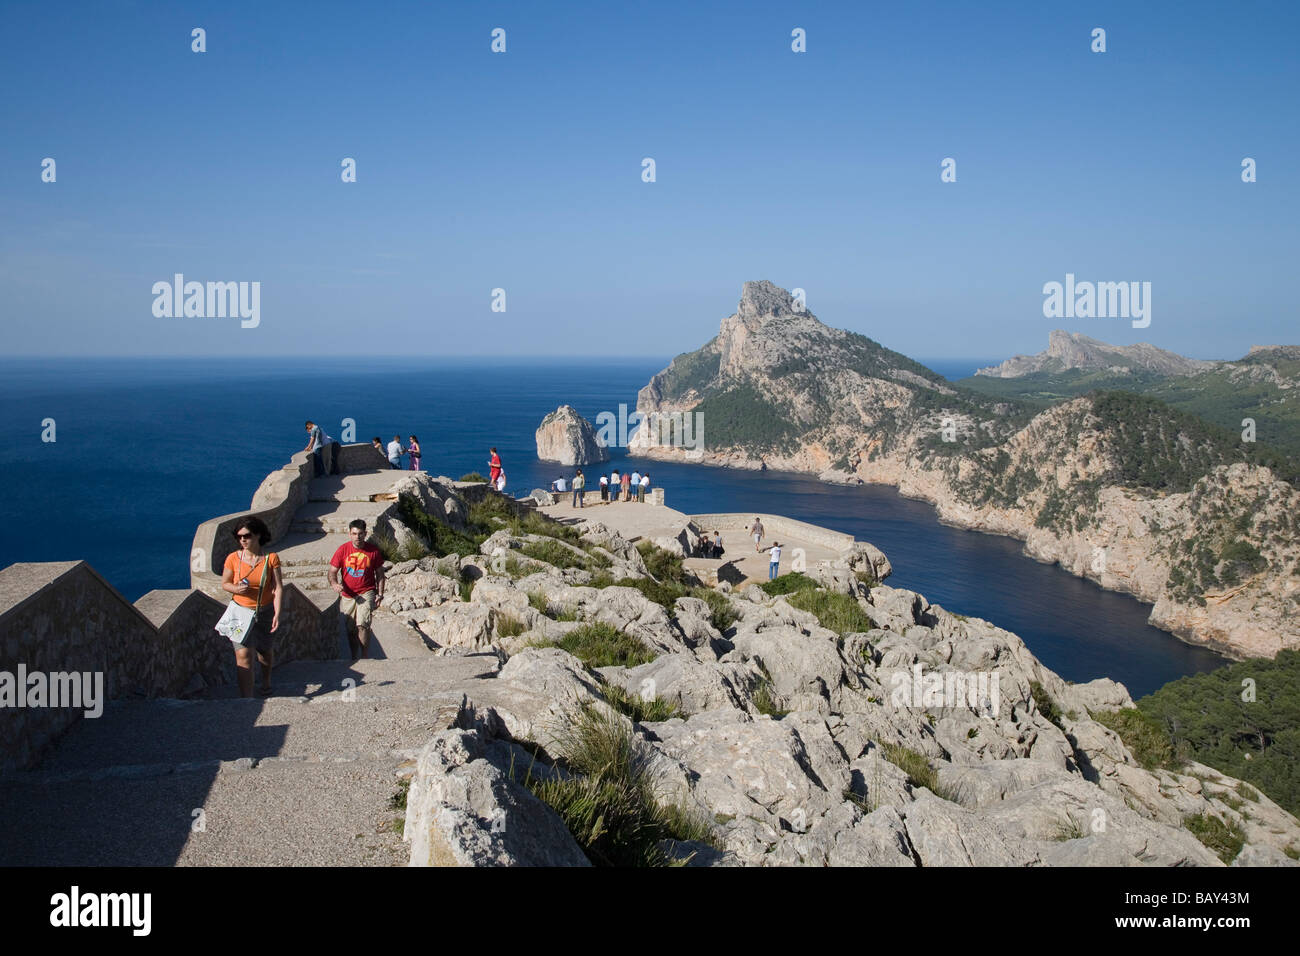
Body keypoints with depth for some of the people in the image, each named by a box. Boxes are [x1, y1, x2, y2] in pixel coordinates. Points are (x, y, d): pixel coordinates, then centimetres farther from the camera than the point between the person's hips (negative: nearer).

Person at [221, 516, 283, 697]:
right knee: (243, 655, -14)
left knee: (266, 652, 19)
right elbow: (224, 584, 6)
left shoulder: (271, 558, -9)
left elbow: (278, 587, -10)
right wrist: (236, 589, -17)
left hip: (265, 613, 1)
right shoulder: (233, 558, -7)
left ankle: (266, 683, 49)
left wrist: (277, 613, -19)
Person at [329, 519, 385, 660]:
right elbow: (332, 571, 0)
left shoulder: (373, 550, -2)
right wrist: (334, 584, -21)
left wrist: (380, 594, 1)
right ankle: (354, 658, 25)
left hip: (366, 593, -2)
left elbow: (379, 573, 7)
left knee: (362, 625, -19)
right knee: (350, 630, 9)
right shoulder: (343, 549, -2)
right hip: (347, 595, 2)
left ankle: (365, 657, -9)